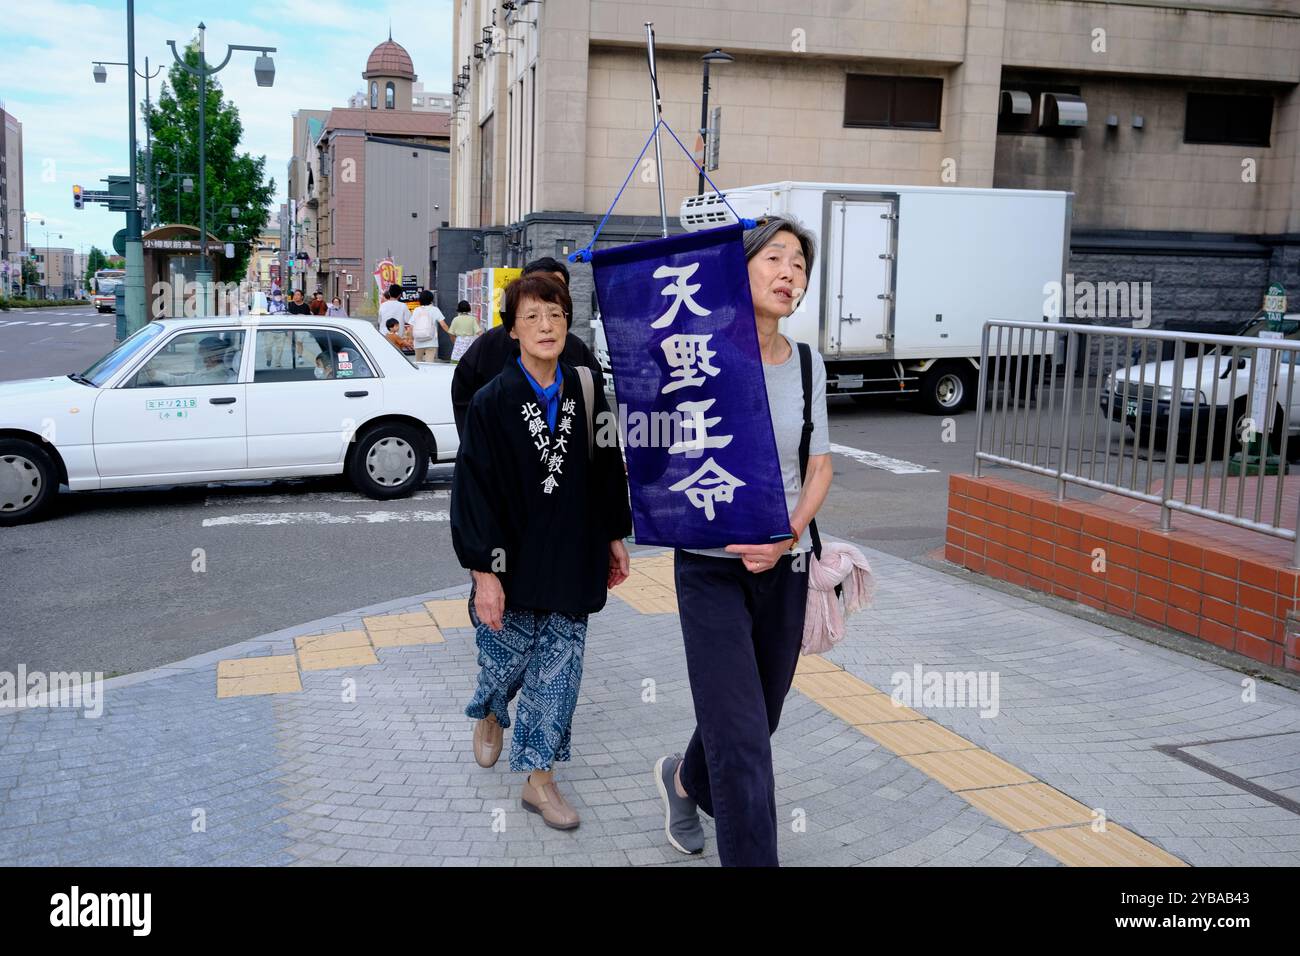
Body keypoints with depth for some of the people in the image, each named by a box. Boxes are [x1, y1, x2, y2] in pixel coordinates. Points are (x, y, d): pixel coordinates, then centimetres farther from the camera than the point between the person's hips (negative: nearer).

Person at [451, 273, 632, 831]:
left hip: (571, 559, 3)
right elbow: (474, 490, -12)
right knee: (507, 655, 12)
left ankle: (538, 780, 18)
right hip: (513, 560, -3)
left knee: (558, 667, 6)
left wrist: (615, 538, 12)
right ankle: (491, 713, 47)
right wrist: (483, 572, -15)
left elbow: (607, 469, 9)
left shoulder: (586, 393, -1)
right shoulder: (492, 403, -11)